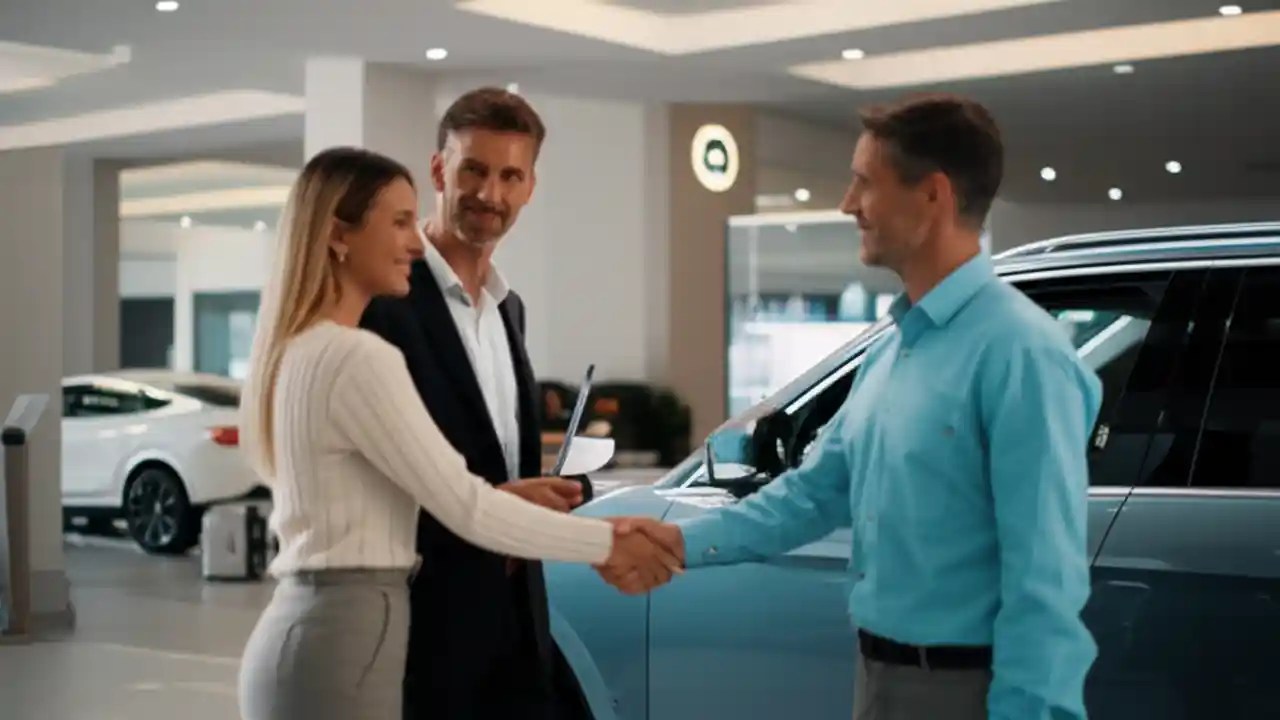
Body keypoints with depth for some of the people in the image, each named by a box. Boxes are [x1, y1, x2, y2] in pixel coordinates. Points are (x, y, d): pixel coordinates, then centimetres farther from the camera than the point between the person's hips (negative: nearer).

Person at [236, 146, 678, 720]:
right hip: (340, 645, -10)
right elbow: (464, 507, -17)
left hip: (304, 633, 10)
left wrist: (511, 496, 16)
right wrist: (609, 543, -9)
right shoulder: (357, 359, -17)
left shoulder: (295, 352, 14)